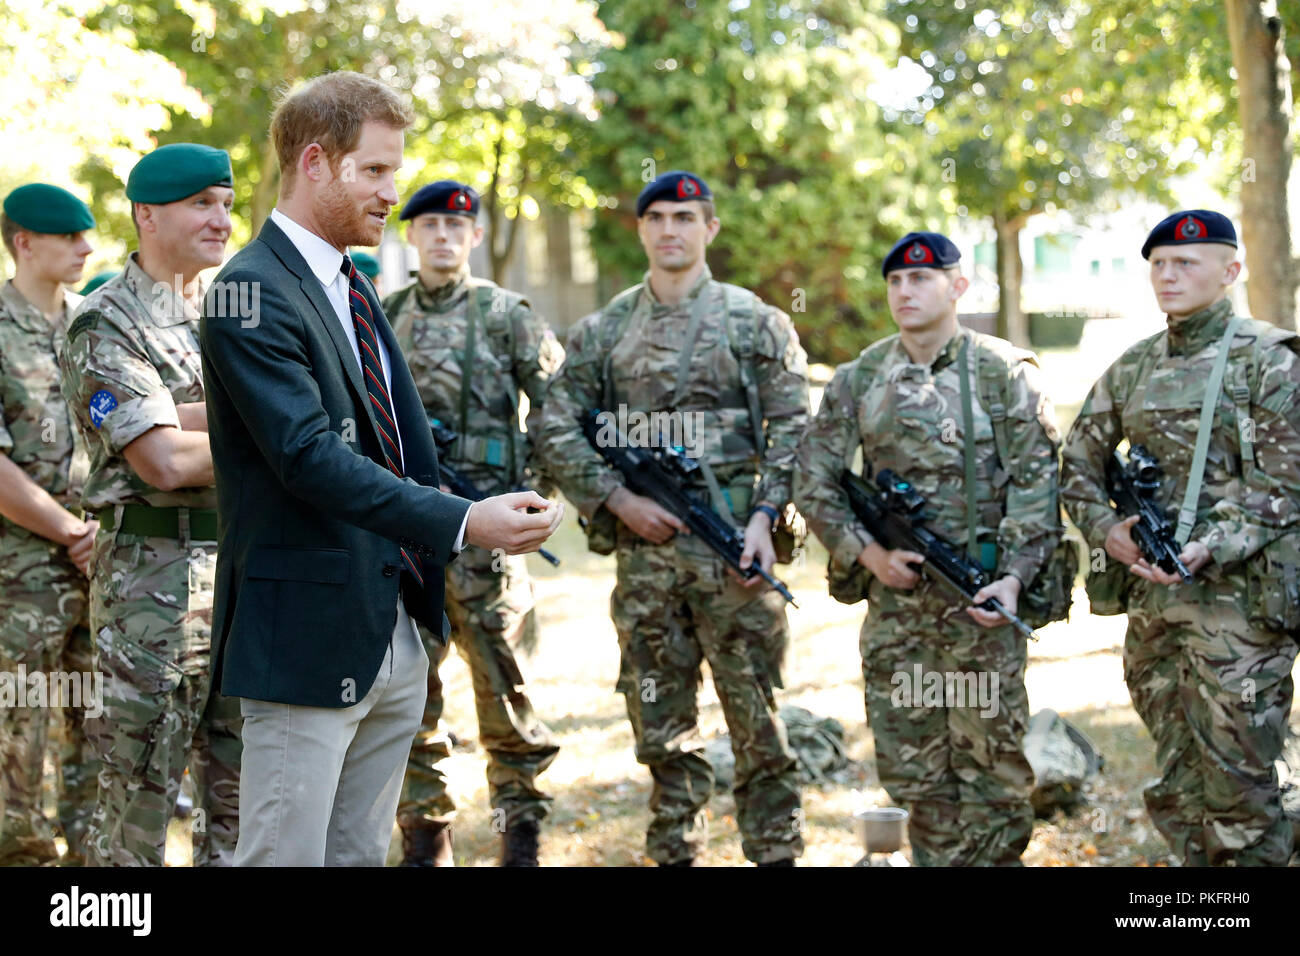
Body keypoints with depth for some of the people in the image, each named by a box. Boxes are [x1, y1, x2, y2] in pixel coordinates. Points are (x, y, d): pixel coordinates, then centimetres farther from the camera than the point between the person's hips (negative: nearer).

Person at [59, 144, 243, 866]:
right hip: (156, 571, -6)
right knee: (140, 792, 0)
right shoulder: (107, 325, -7)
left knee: (245, 791, 12)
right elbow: (165, 462, -17)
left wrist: (201, 417, -16)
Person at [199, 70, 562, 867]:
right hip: (310, 642, -9)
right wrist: (463, 523, -28)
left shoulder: (354, 292, 16)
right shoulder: (251, 294, -14)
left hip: (395, 638, 9)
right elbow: (309, 456, -24)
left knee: (363, 855, 14)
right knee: (287, 857, -2)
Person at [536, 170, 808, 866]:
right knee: (661, 724, 8)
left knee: (755, 717, 0)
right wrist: (619, 499, -5)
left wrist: (765, 516, -11)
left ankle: (774, 850, 8)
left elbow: (792, 428, 1)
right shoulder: (603, 331, 9)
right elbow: (556, 431, 6)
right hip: (643, 548, 2)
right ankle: (673, 853, 18)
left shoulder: (754, 322, 4)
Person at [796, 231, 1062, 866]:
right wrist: (864, 549, -7)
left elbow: (1035, 483, -5)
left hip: (983, 596, -3)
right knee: (911, 764, 8)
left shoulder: (1004, 372, -2)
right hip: (894, 594, 3)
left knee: (991, 760, 2)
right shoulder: (859, 379, 6)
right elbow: (813, 479, 7)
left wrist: (1015, 576, -15)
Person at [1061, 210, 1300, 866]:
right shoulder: (1131, 369, 12)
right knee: (1174, 785, 12)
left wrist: (1207, 551, -21)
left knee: (1236, 779, -4)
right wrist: (1106, 529, -3)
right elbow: (1078, 465, 16)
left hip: (1237, 596, -6)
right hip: (1151, 594, 6)